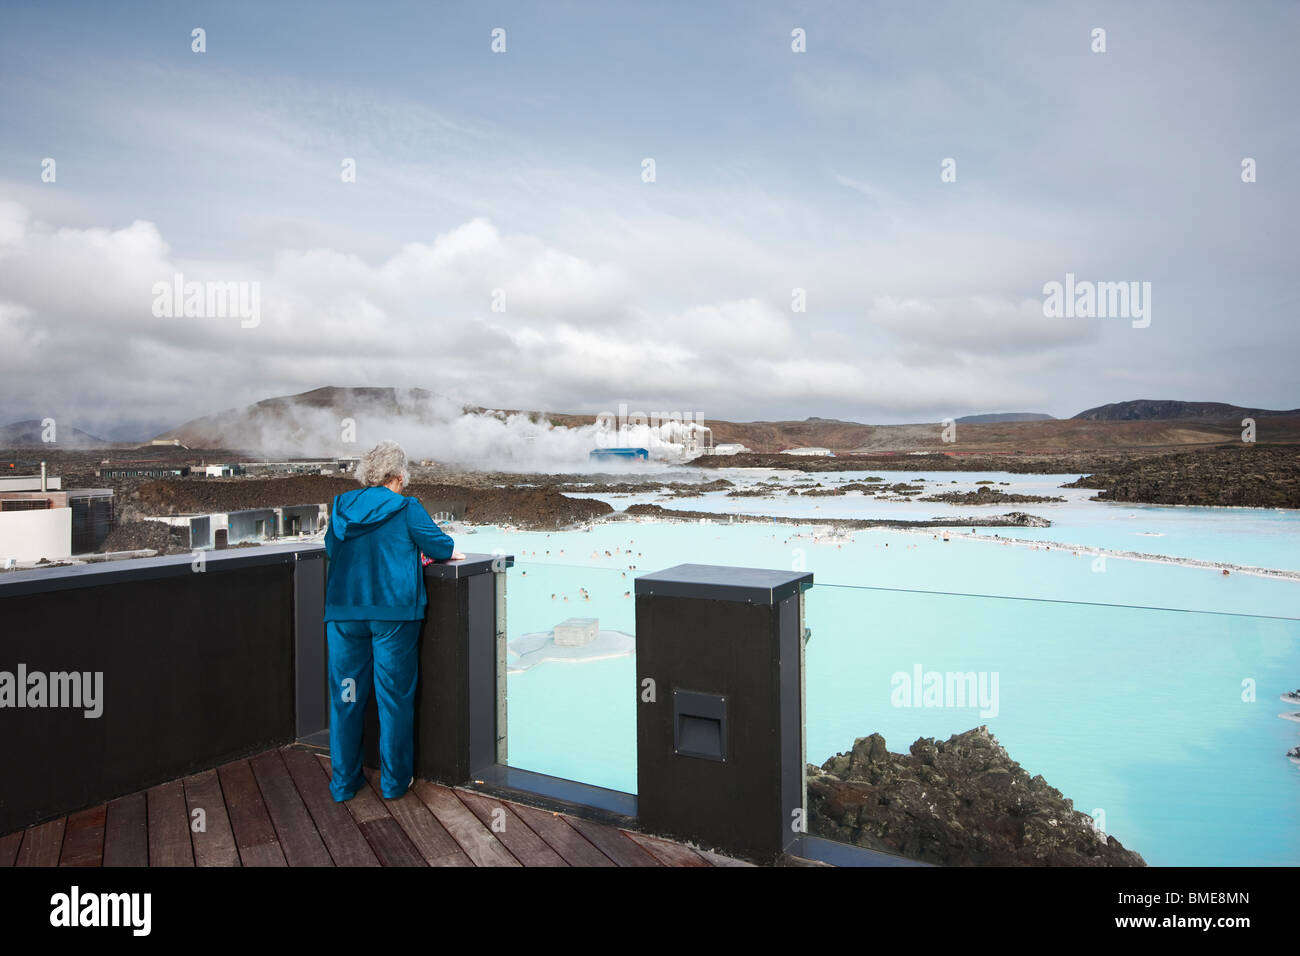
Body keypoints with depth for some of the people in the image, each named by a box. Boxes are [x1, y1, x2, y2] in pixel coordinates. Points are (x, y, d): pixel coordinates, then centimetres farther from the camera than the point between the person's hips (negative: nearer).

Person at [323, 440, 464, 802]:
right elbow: (441, 546, -3)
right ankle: (394, 780, 18)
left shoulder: (341, 507, 7)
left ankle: (344, 781, 22)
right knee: (394, 695, 7)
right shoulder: (407, 509, -6)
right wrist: (452, 553, 19)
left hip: (344, 614, 4)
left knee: (345, 697, 12)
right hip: (393, 614, -4)